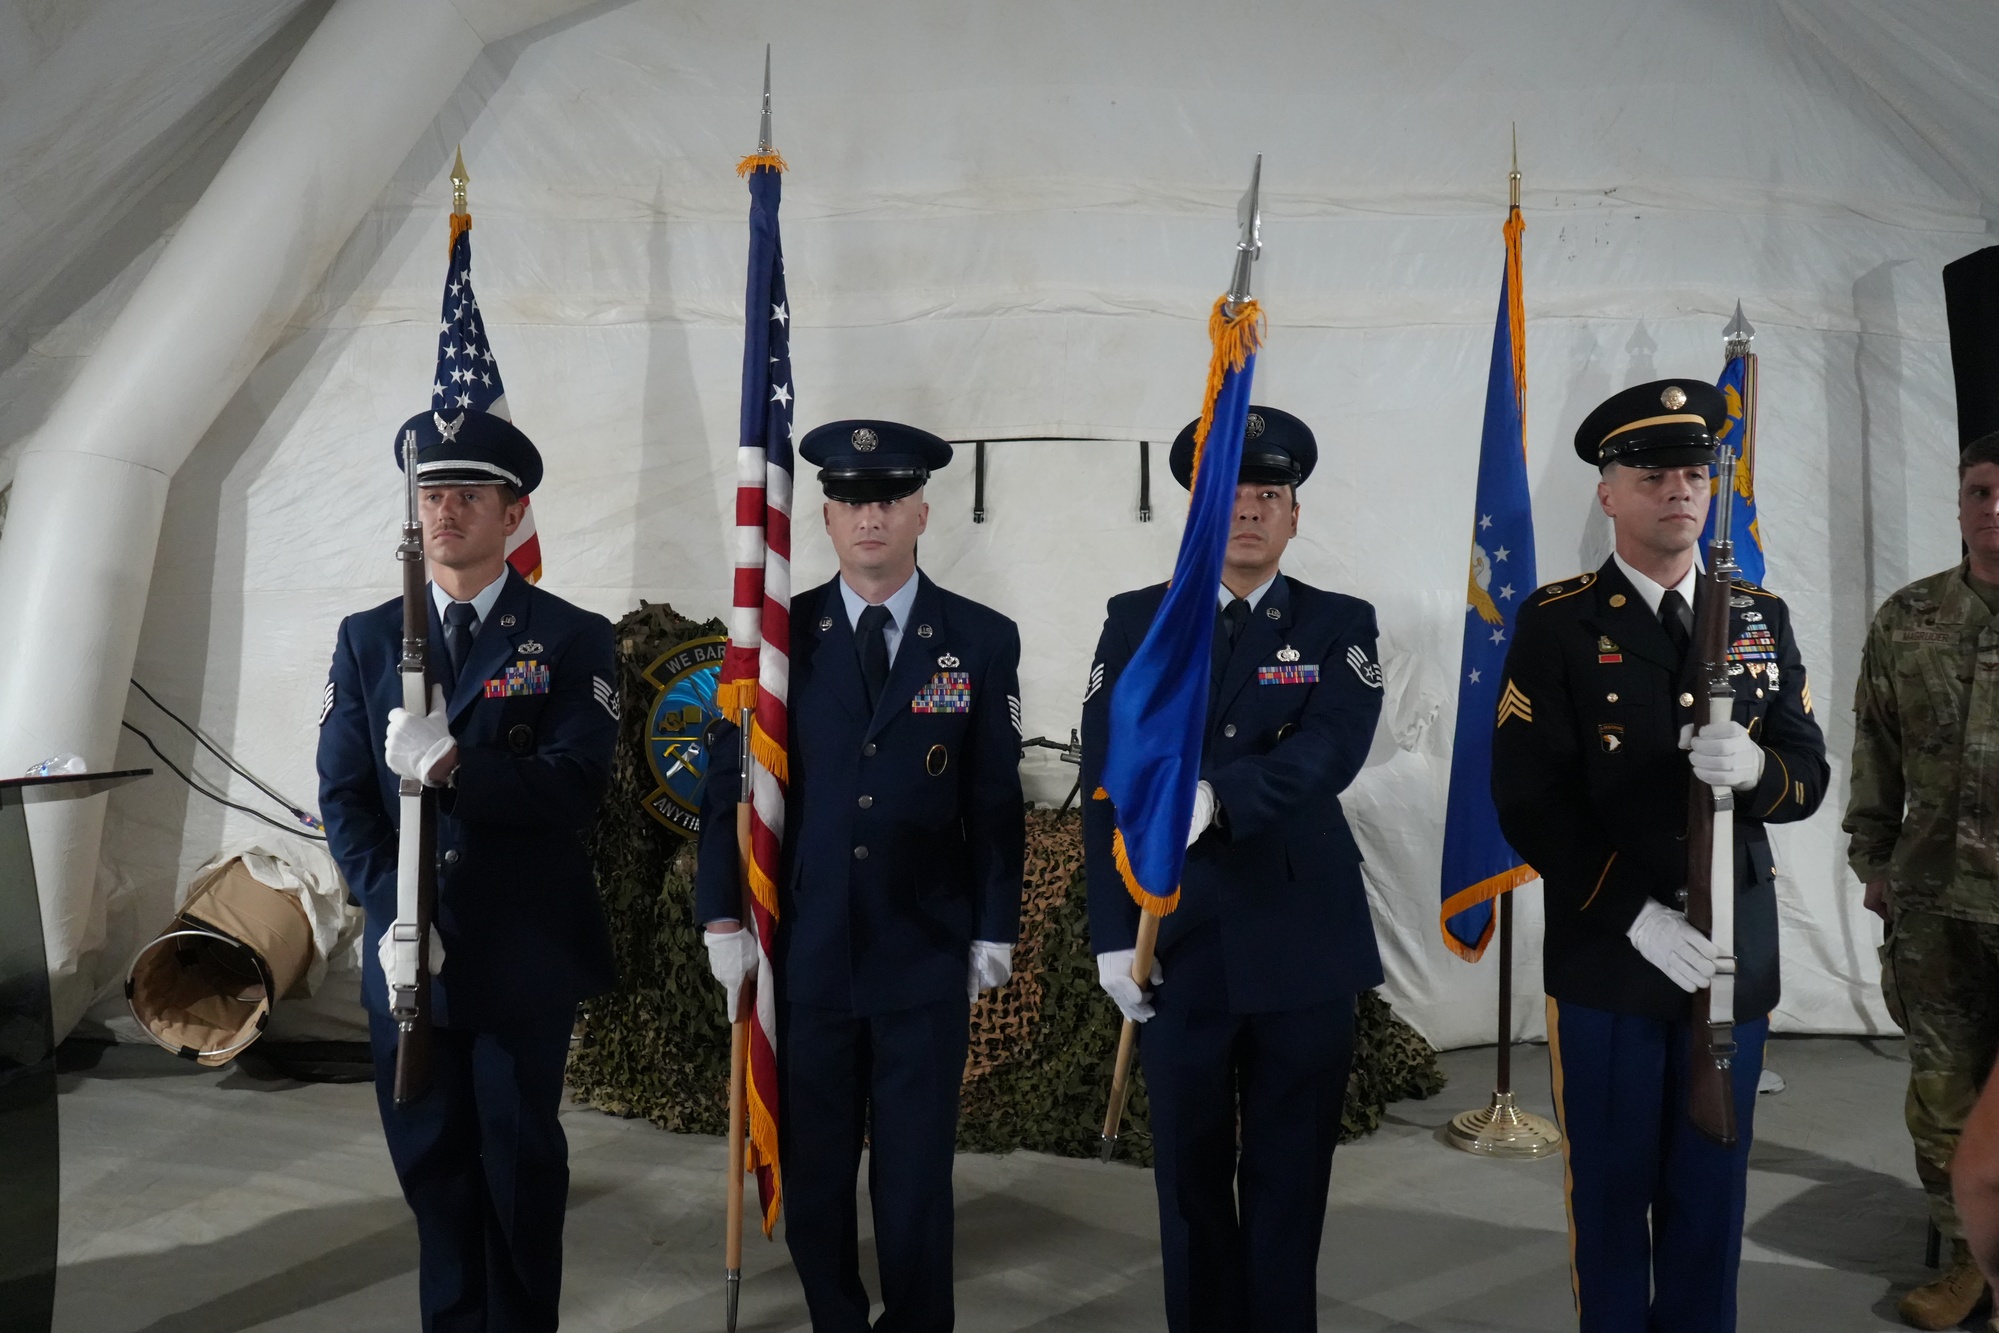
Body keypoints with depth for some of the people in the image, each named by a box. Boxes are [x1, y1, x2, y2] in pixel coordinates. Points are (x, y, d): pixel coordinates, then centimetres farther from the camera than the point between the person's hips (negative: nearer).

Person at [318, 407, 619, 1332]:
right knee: (432, 1162, 13)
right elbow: (344, 795, 2)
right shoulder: (366, 639, 8)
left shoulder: (572, 639, -3)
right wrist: (392, 910, -11)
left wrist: (451, 767, -26)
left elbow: (574, 786, -13)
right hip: (407, 953, 3)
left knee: (521, 1165, 9)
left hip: (526, 958, -3)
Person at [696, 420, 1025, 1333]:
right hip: (804, 951, 1)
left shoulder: (983, 639, 0)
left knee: (916, 1176, 8)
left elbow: (996, 799, 1)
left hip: (927, 953, -1)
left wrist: (995, 930, 0)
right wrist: (723, 916, -2)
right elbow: (728, 782, 3)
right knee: (811, 1172, 12)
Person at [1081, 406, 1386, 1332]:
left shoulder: (1340, 624, 3)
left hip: (1303, 946, 0)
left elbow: (1329, 751, -16)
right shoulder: (1135, 621, 4)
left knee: (1291, 1179, 11)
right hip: (1178, 944, 1)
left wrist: (1214, 794, -31)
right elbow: (1107, 787, -1)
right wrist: (1113, 935, -6)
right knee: (1191, 1178, 12)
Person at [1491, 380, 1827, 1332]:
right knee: (1612, 1191, 9)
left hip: (1735, 953, 3)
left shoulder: (1762, 617, 8)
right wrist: (1637, 914, -17)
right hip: (1608, 957, -3)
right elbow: (1530, 798, -10)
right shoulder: (1557, 623, -5)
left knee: (1713, 1190, 14)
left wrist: (1755, 769, -19)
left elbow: (1809, 776, 5)